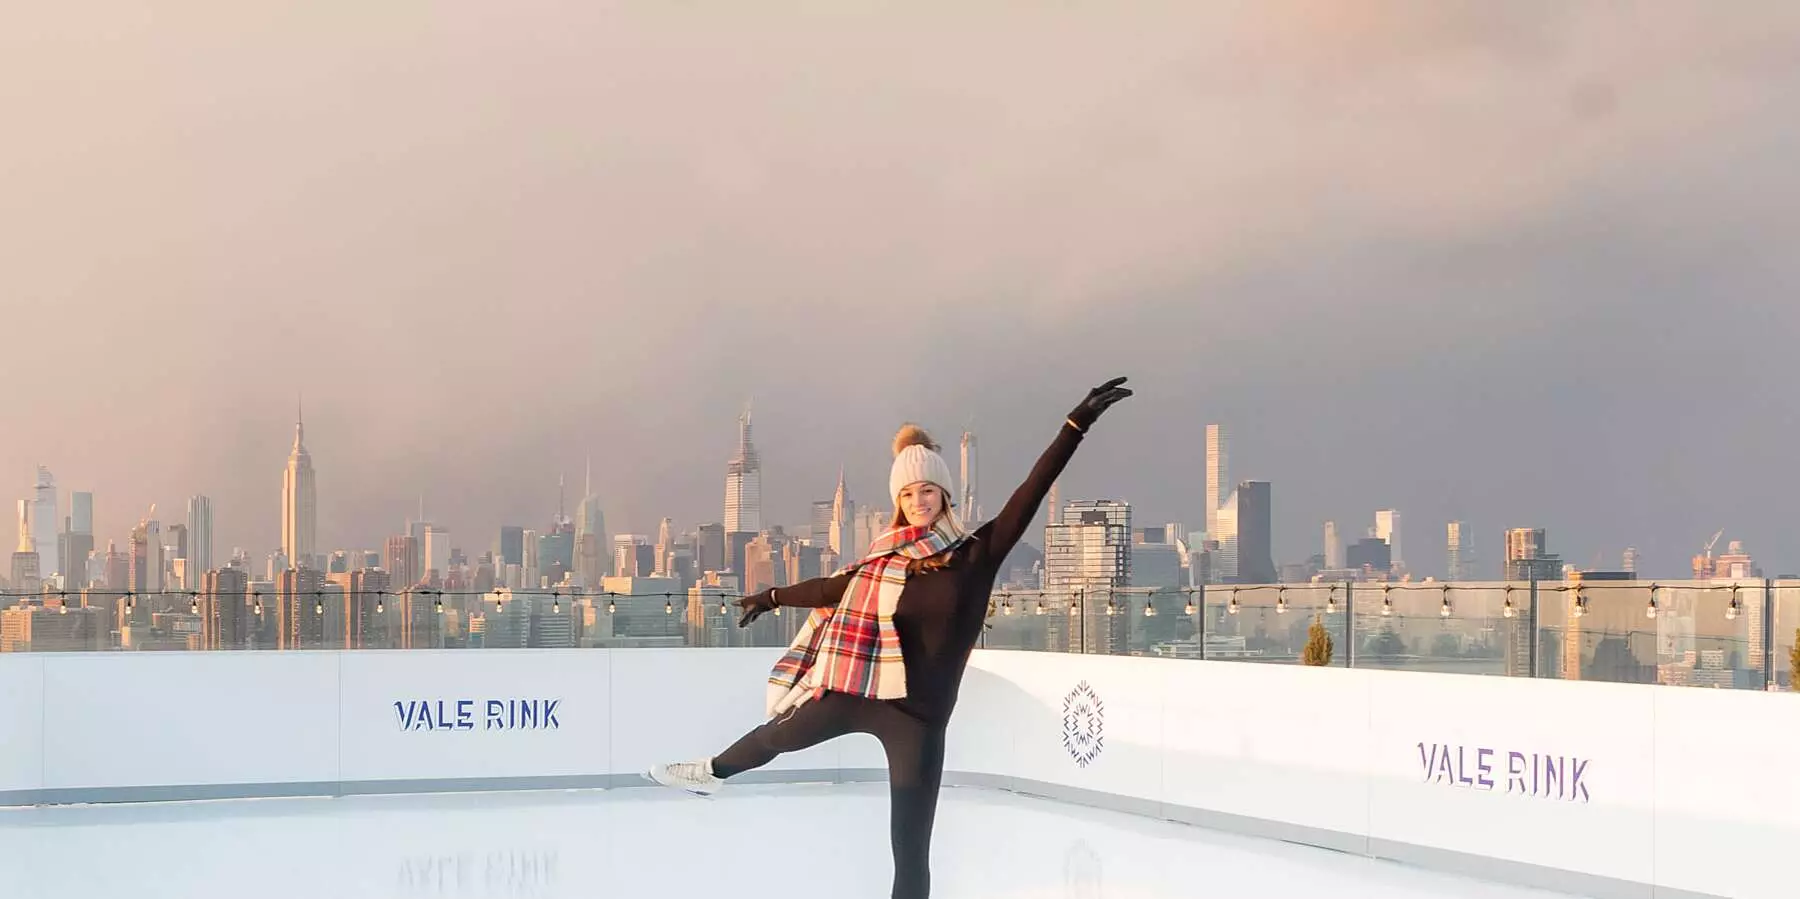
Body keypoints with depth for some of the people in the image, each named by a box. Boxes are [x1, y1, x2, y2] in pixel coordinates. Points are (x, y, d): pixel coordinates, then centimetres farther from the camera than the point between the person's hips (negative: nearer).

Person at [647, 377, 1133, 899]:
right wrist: (772, 597, 30)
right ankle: (712, 773, 64)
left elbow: (1029, 497, -15)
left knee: (910, 848, -2)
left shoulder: (977, 555, -7)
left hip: (917, 715, -4)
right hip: (856, 693, 4)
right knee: (777, 735, 30)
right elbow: (835, 589, 18)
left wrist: (1076, 426, -24)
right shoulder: (888, 560, 1)